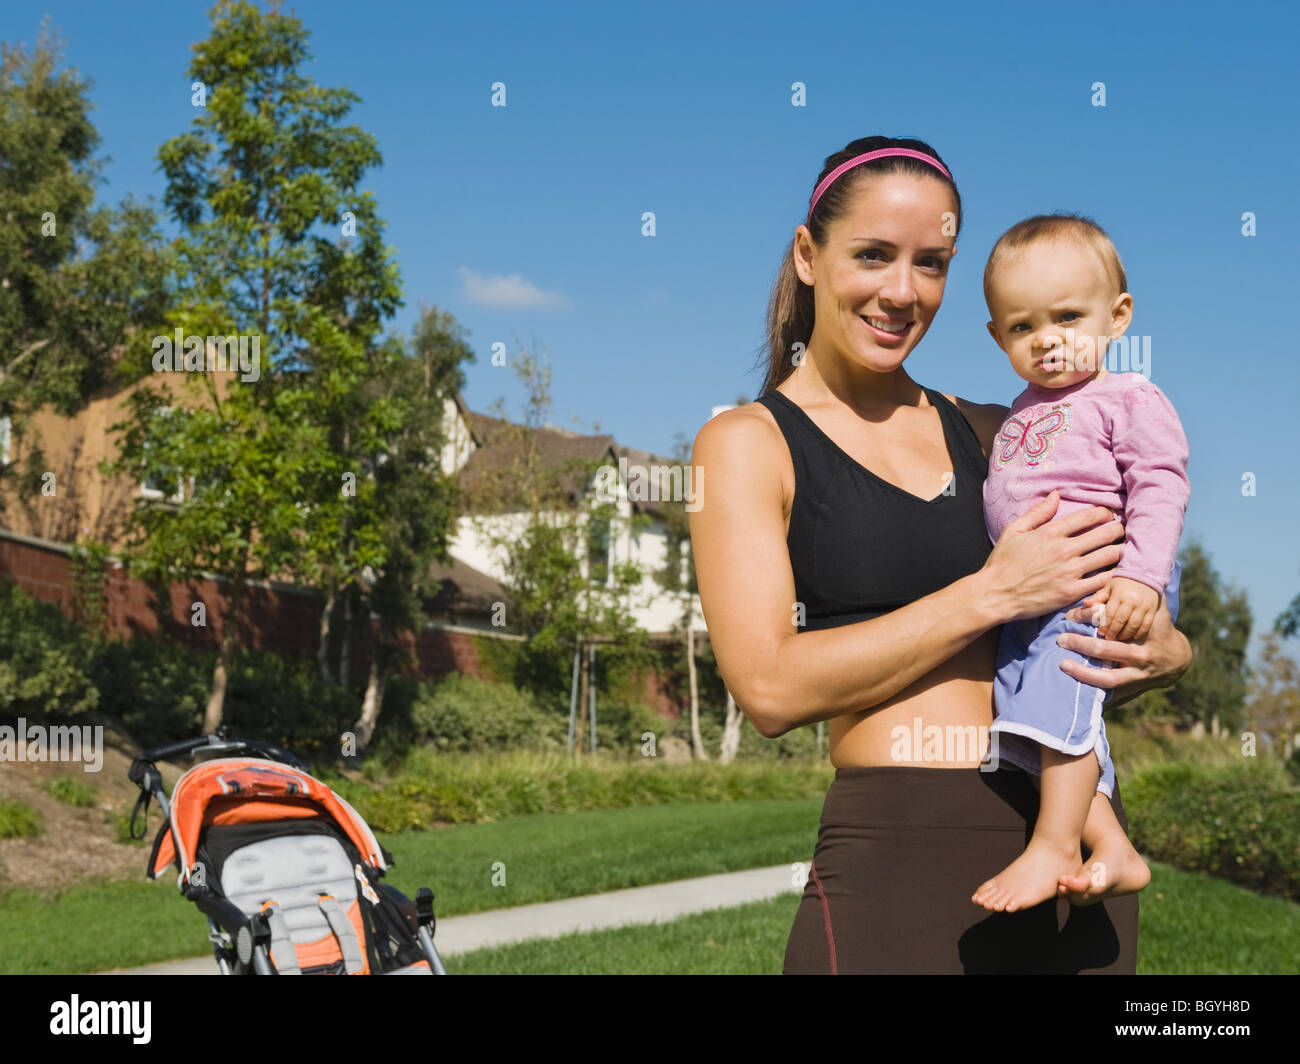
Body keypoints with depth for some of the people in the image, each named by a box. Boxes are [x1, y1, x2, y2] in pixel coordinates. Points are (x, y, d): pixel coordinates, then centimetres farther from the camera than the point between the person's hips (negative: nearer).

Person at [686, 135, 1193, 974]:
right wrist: (991, 596, -13)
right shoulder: (748, 443, 1)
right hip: (902, 850, -4)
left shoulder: (991, 434, 13)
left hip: (1076, 834, 5)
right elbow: (770, 686, -11)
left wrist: (1164, 653, -4)